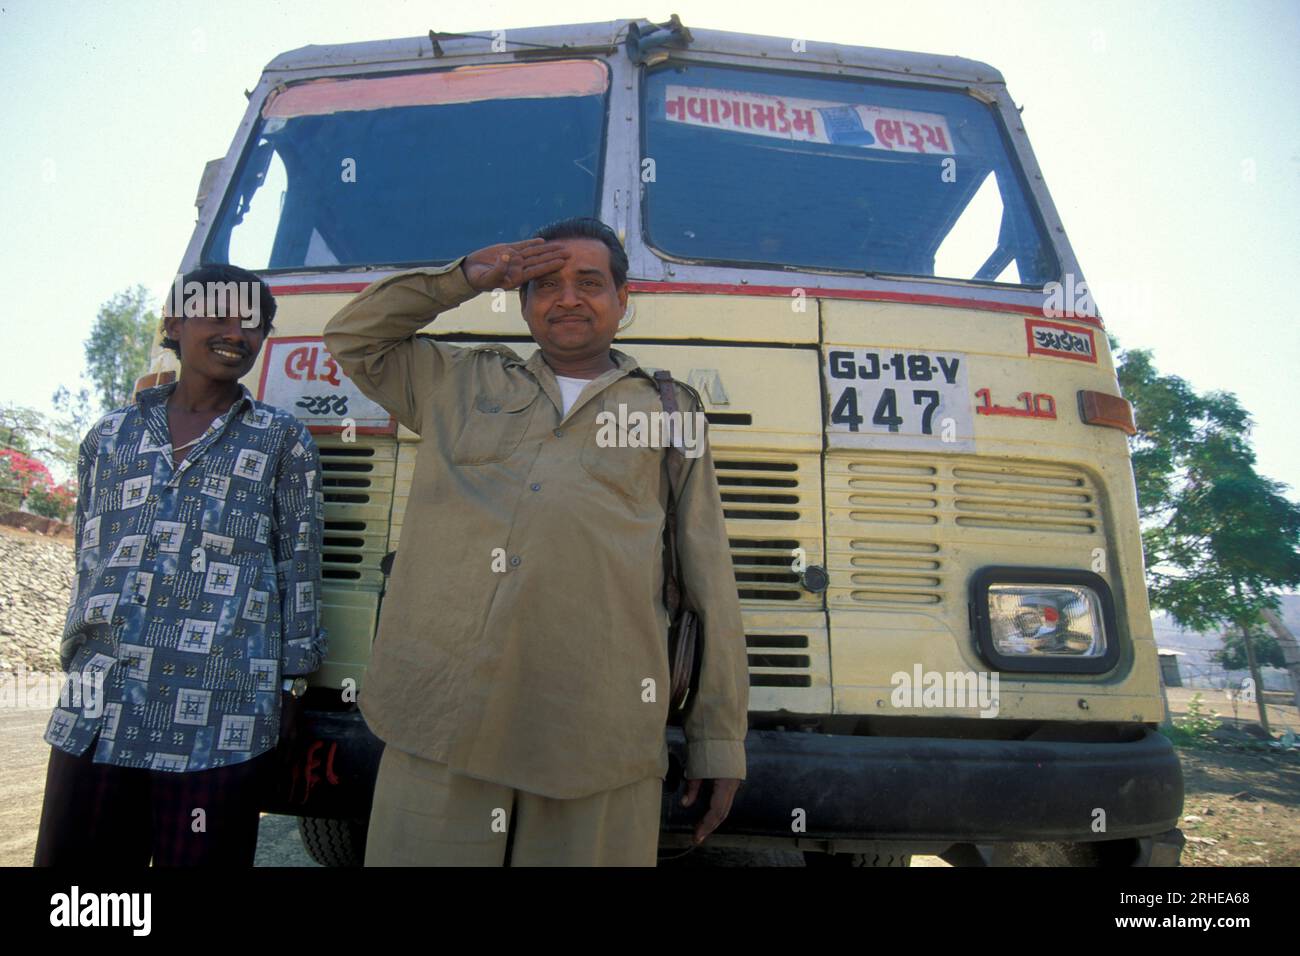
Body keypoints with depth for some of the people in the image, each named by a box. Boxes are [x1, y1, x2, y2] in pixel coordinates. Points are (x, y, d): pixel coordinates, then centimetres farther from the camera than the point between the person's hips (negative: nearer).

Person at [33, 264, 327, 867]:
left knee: (201, 857, 4)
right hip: (95, 715, 4)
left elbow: (299, 570, 3)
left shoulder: (283, 442, 5)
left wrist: (292, 681, 1)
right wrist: (77, 663, 17)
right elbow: (88, 563, 19)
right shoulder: (111, 436, 14)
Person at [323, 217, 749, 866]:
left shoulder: (669, 411, 14)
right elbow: (352, 337, 25)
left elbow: (709, 586, 11)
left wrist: (720, 741, 7)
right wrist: (464, 277, 13)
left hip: (597, 736, -1)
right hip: (438, 722, 2)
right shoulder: (458, 382, 20)